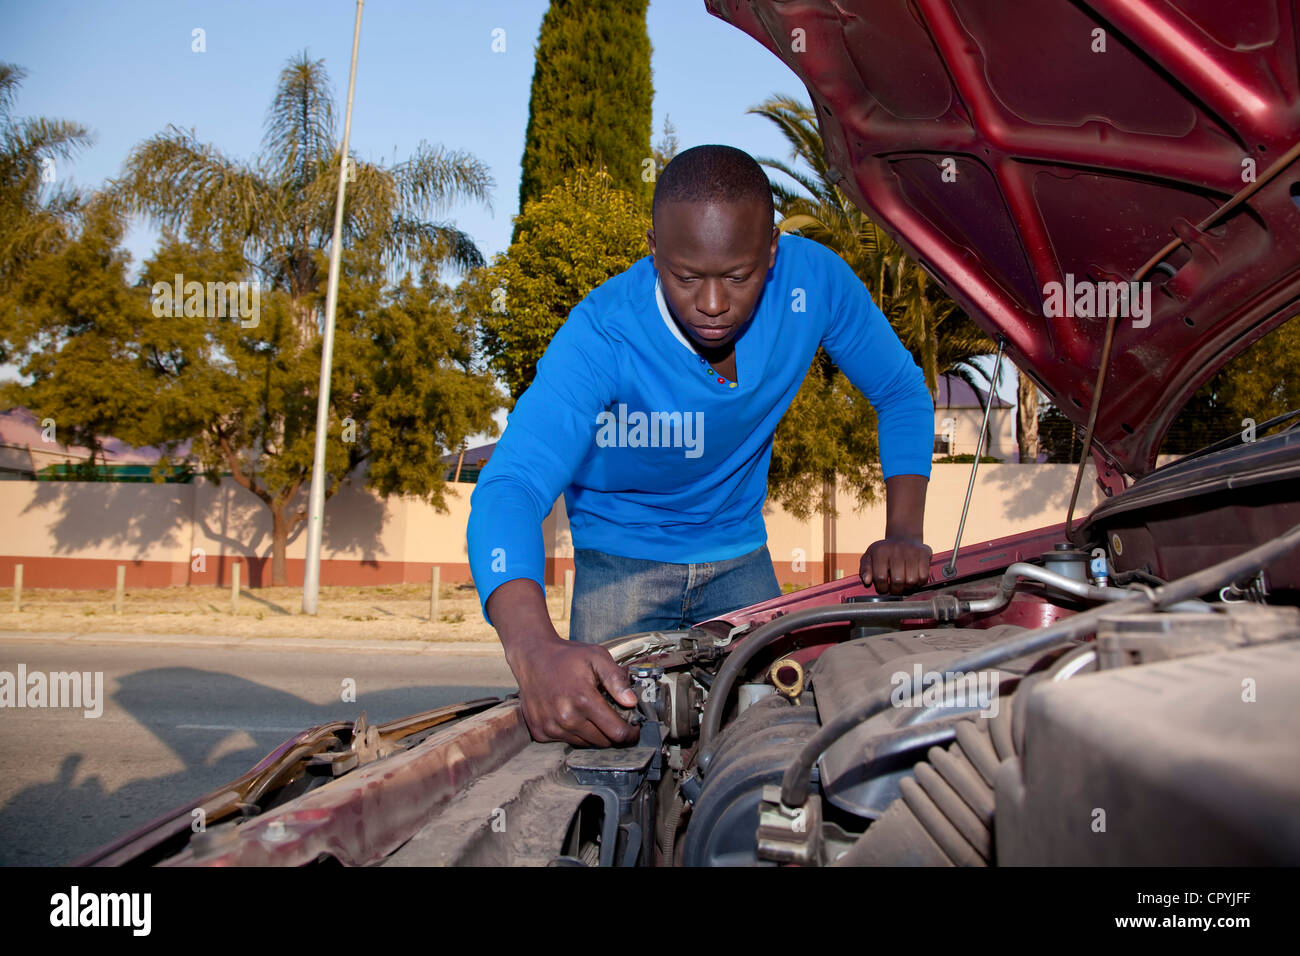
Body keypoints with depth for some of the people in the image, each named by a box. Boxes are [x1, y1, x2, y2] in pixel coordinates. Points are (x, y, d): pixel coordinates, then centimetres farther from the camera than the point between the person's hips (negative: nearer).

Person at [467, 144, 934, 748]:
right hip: (622, 560, -2)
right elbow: (510, 487, -42)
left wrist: (903, 535, -17)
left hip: (739, 554, 3)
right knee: (617, 747, -8)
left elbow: (902, 394, -5)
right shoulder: (602, 334, -31)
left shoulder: (814, 279, -21)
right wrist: (535, 650, -61)